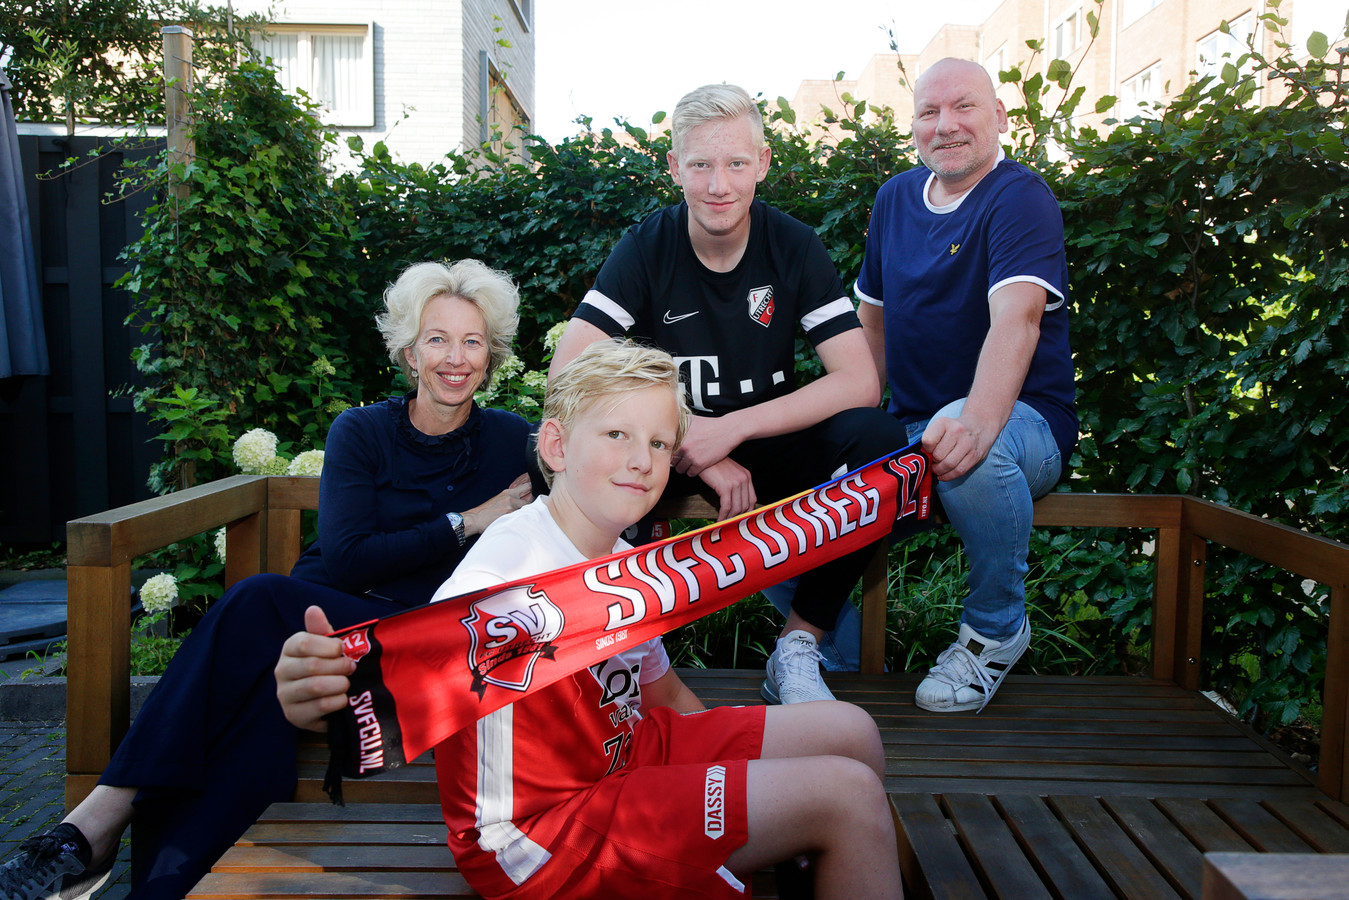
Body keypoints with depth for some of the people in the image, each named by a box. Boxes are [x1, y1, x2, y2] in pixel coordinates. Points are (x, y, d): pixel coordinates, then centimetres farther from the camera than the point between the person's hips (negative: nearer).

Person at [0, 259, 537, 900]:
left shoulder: (512, 442, 6)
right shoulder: (361, 432, 7)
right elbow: (346, 559, -6)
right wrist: (466, 522, -8)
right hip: (328, 621, 2)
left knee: (261, 599, -30)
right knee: (268, 684, -35)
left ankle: (105, 814, -29)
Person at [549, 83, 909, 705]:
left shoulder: (794, 246, -7)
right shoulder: (646, 249, -9)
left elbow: (861, 381, -16)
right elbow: (568, 371, -21)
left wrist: (730, 428, -26)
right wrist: (696, 454, -27)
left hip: (770, 448, 1)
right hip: (672, 453, -1)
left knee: (878, 437, -28)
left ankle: (797, 650, -15)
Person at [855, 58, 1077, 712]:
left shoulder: (1021, 198, -10)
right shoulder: (895, 198, 12)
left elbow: (1015, 316, -28)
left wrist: (978, 417, -46)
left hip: (1022, 419, -5)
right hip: (908, 427, 6)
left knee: (973, 449, -40)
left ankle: (995, 631, -12)